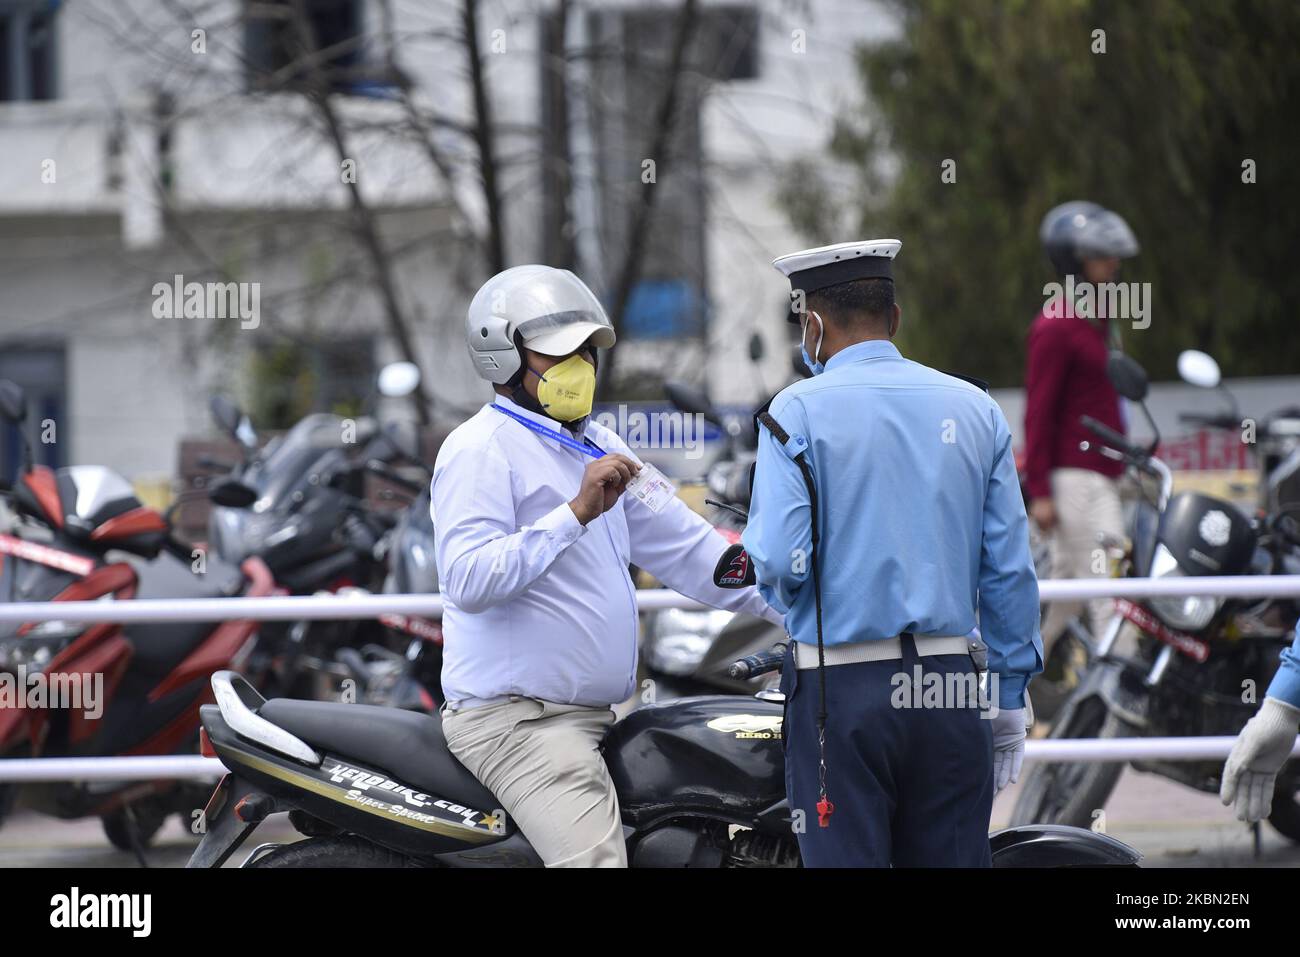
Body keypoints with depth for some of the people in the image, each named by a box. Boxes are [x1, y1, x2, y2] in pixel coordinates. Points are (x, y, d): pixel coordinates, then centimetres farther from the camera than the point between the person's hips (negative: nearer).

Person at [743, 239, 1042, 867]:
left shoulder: (798, 412, -4)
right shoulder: (975, 410, 9)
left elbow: (779, 561, -13)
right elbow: (1009, 570, 7)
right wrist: (1010, 700, 13)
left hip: (842, 690, -4)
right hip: (952, 691, 4)